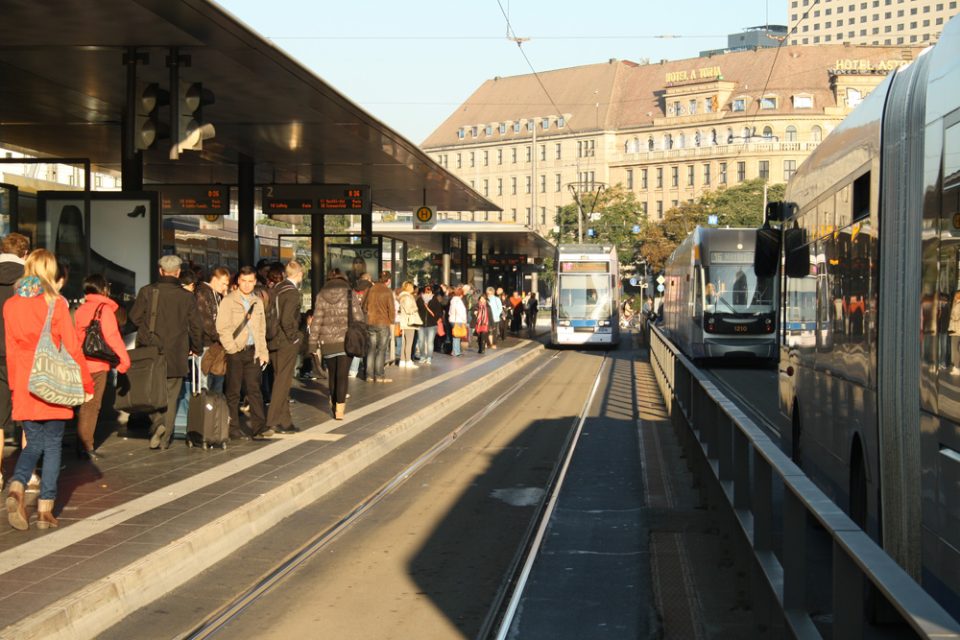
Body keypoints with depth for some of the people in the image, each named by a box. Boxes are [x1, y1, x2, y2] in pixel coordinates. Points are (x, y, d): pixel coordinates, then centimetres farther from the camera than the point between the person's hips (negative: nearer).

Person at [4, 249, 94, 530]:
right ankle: (45, 509, 3)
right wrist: (86, 383, 2)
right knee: (52, 445, 6)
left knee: (34, 442, 14)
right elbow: (72, 347, -6)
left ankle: (17, 487, -13)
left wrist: (14, 385, 16)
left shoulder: (11, 305, 4)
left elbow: (10, 349, 7)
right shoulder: (56, 304, -7)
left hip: (23, 387, 3)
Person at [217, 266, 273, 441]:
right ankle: (233, 428, 6)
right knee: (233, 391, 1)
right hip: (235, 352, -4)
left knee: (254, 389, 1)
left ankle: (259, 427, 0)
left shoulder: (257, 302, 16)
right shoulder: (229, 301, -1)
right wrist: (231, 348, -12)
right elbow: (222, 327, -7)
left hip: (252, 351, 4)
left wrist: (263, 352, 11)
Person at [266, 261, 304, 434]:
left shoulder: (275, 290, 9)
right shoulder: (292, 292, -15)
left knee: (281, 381, 14)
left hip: (274, 341, 8)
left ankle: (284, 421, 20)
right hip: (287, 343, -8)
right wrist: (293, 337, -13)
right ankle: (274, 420, -2)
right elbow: (287, 319, -24)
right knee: (282, 381, -3)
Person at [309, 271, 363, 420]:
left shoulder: (321, 296, 4)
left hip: (327, 341, 2)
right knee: (342, 375, -3)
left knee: (332, 373, 18)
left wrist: (313, 342, 5)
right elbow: (358, 317, -3)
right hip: (346, 340, -2)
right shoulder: (350, 294, -1)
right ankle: (339, 408, -10)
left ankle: (334, 403, 30)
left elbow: (316, 321, 2)